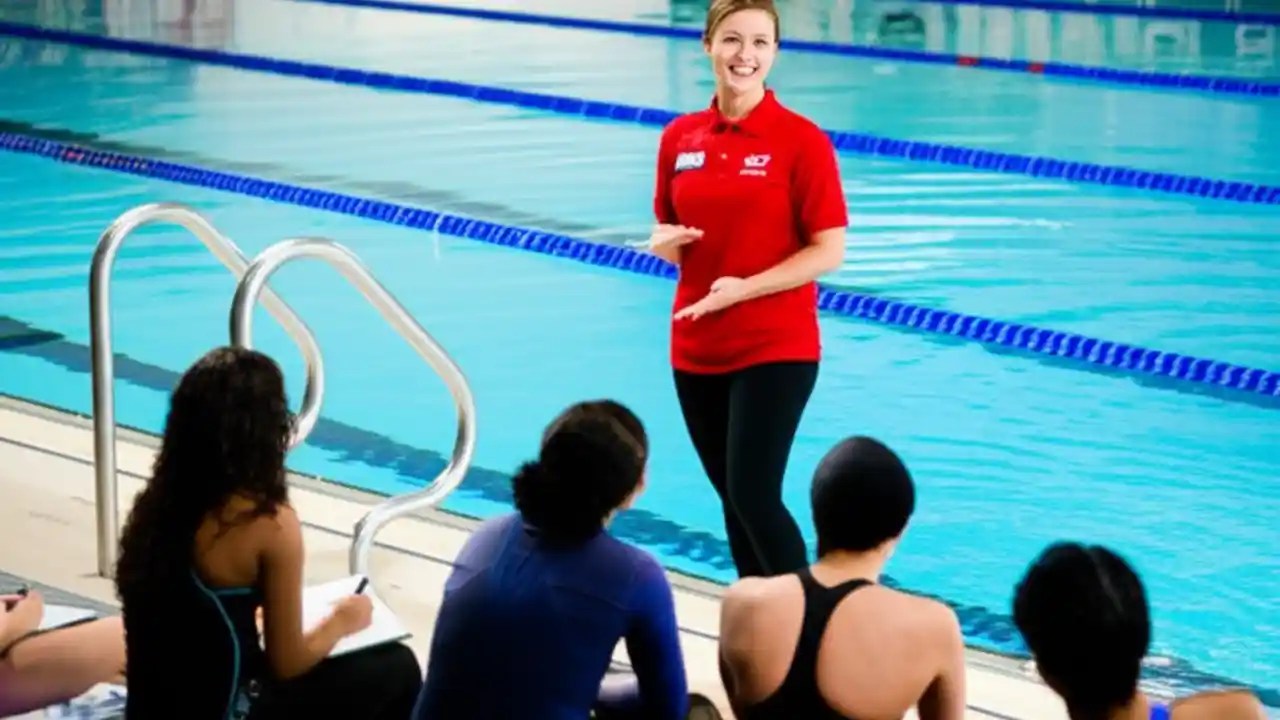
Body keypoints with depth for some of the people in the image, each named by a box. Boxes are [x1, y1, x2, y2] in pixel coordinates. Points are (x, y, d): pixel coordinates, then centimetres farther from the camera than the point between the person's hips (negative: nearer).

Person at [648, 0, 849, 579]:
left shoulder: (801, 140, -10)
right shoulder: (679, 138, 5)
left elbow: (829, 251, -10)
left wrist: (745, 287, -20)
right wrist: (664, 242, -8)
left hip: (775, 349, -5)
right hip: (696, 349, 5)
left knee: (754, 496, -11)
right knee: (732, 500, 11)